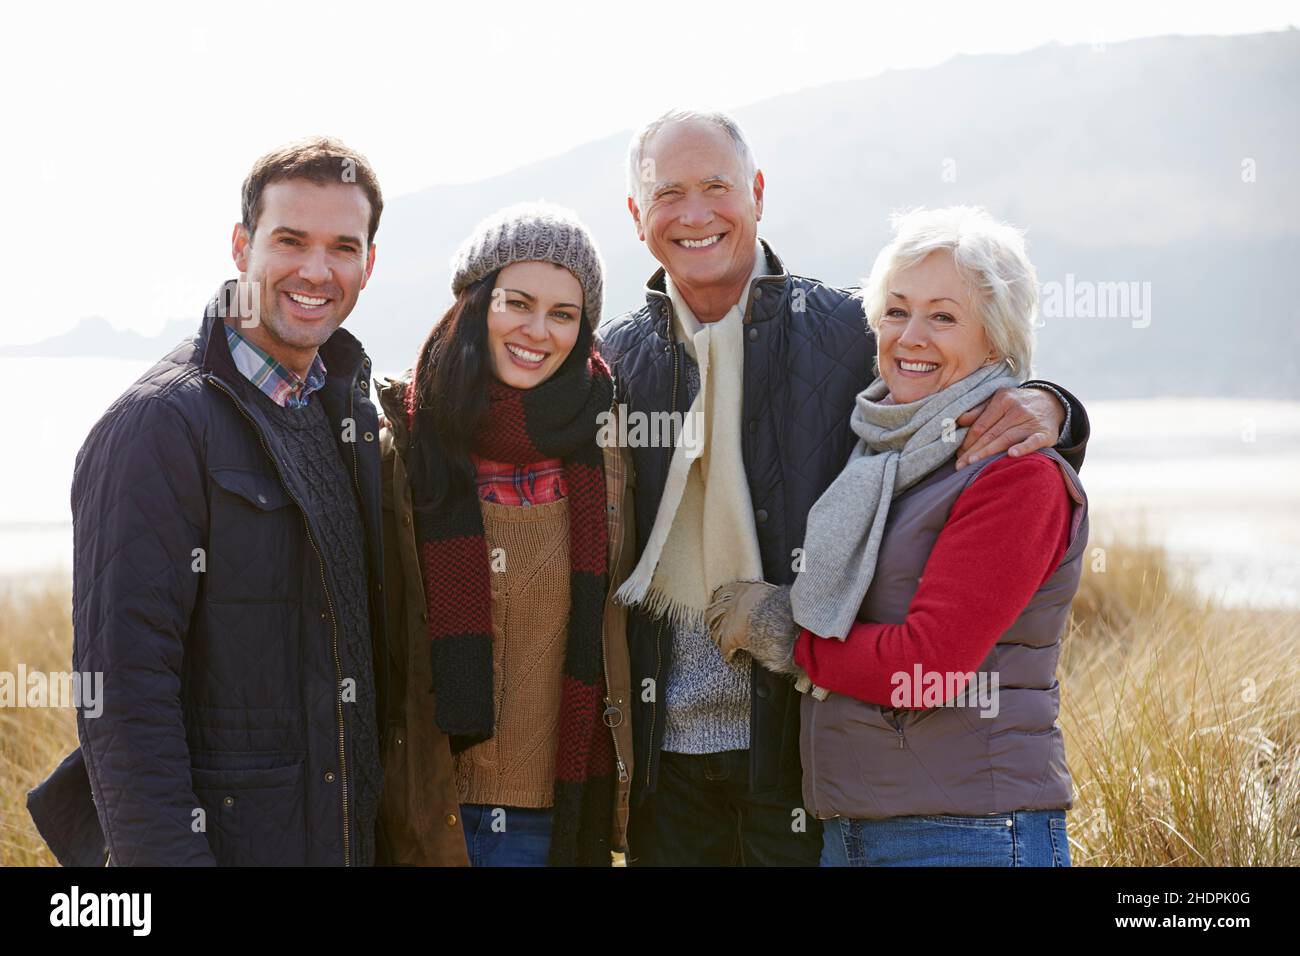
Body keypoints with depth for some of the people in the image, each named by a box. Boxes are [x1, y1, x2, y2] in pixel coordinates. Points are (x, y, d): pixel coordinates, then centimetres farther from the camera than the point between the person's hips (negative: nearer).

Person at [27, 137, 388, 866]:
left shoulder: (353, 411, 9)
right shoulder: (162, 424, -15)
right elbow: (123, 688, -19)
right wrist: (167, 854, -23)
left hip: (350, 832, 7)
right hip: (219, 837, -7)